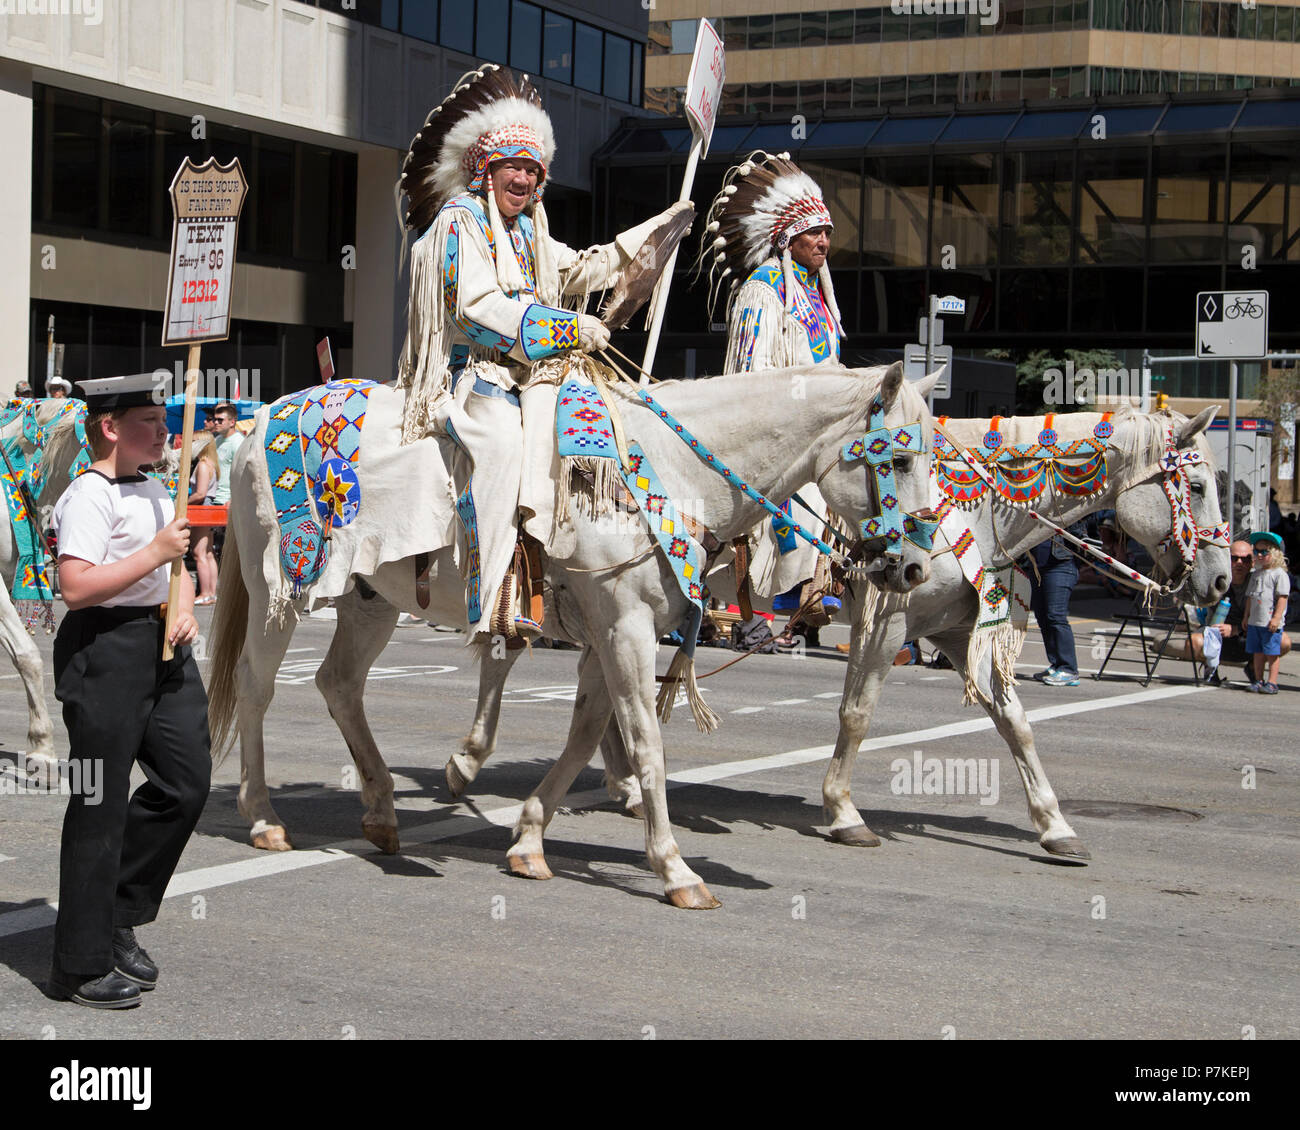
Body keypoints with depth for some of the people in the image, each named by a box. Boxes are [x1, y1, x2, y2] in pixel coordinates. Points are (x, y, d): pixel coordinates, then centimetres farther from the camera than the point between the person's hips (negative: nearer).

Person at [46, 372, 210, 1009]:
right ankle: (81, 967, 6)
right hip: (105, 650, -9)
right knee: (101, 806, -4)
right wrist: (156, 552, -21)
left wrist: (185, 607, 7)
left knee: (186, 783, 7)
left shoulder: (154, 490, 16)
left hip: (163, 645, 9)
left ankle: (118, 920, 23)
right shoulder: (88, 497, -12)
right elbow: (77, 587, -23)